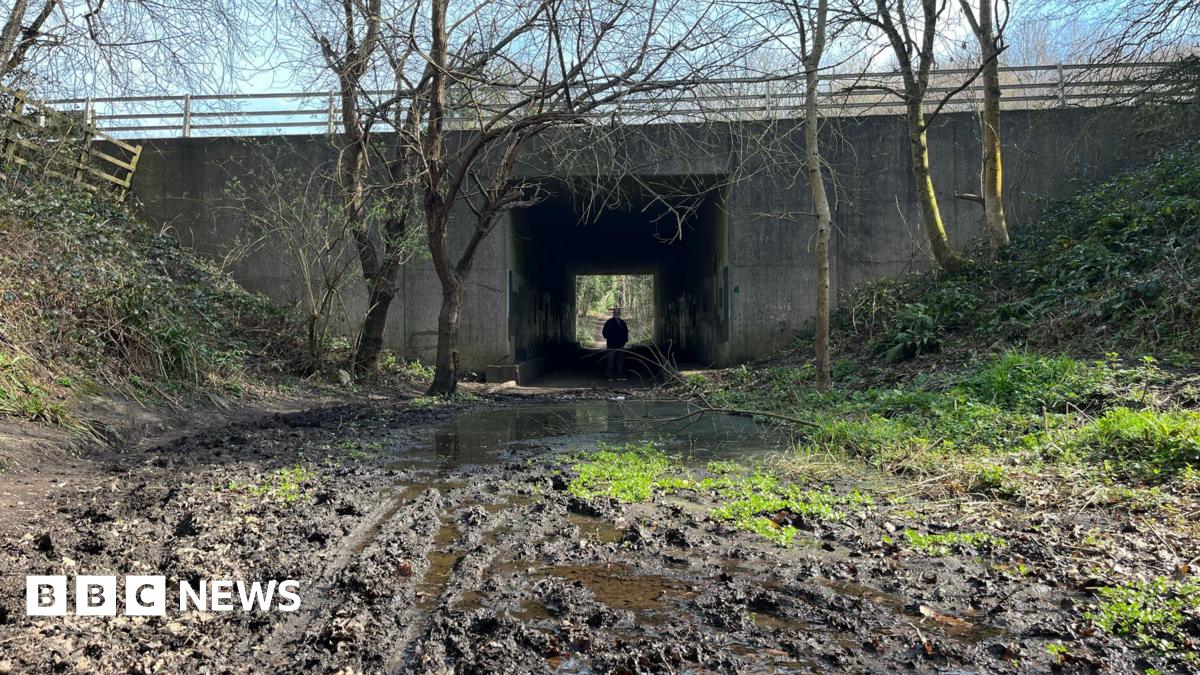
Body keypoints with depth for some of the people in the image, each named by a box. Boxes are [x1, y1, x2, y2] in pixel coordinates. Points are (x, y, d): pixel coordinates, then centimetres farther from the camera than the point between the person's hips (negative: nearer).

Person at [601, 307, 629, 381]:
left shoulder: (622, 322, 12)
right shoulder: (609, 322, 1)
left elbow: (626, 332, 20)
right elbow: (604, 332, 2)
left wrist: (625, 340, 8)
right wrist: (609, 338, -5)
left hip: (620, 345, 4)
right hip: (612, 345, -4)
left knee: (620, 361, 6)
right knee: (611, 361, -4)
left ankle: (619, 376, 13)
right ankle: (610, 377, -1)